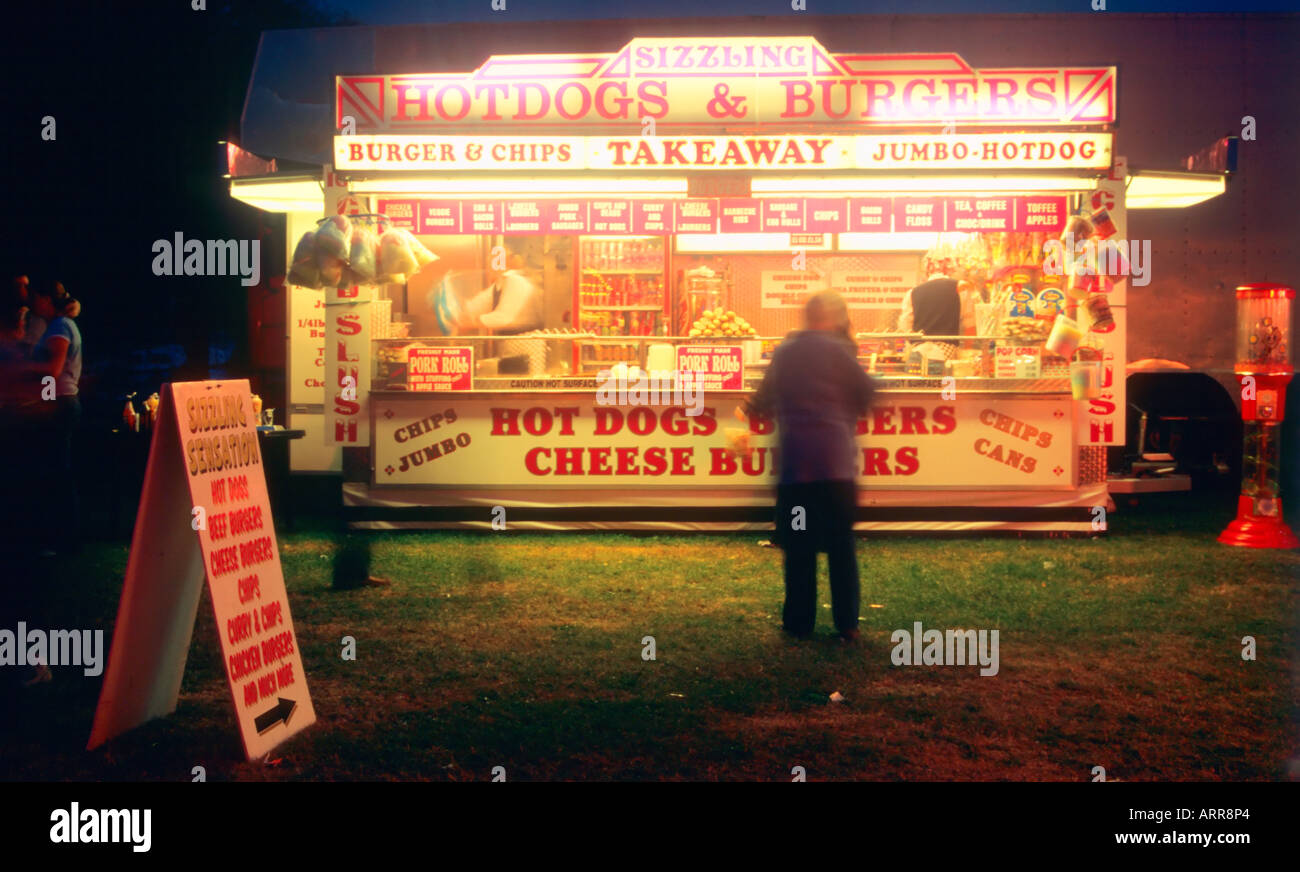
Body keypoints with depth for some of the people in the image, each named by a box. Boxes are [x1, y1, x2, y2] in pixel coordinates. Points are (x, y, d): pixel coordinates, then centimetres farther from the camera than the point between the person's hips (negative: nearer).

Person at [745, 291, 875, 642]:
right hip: (835, 462, -3)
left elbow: (765, 400, 22)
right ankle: (847, 623, 5)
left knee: (798, 547, 7)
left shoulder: (783, 352, 10)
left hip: (793, 464, 3)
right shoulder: (838, 350, -4)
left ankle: (799, 623, 9)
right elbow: (866, 394, 2)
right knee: (842, 545, 5)